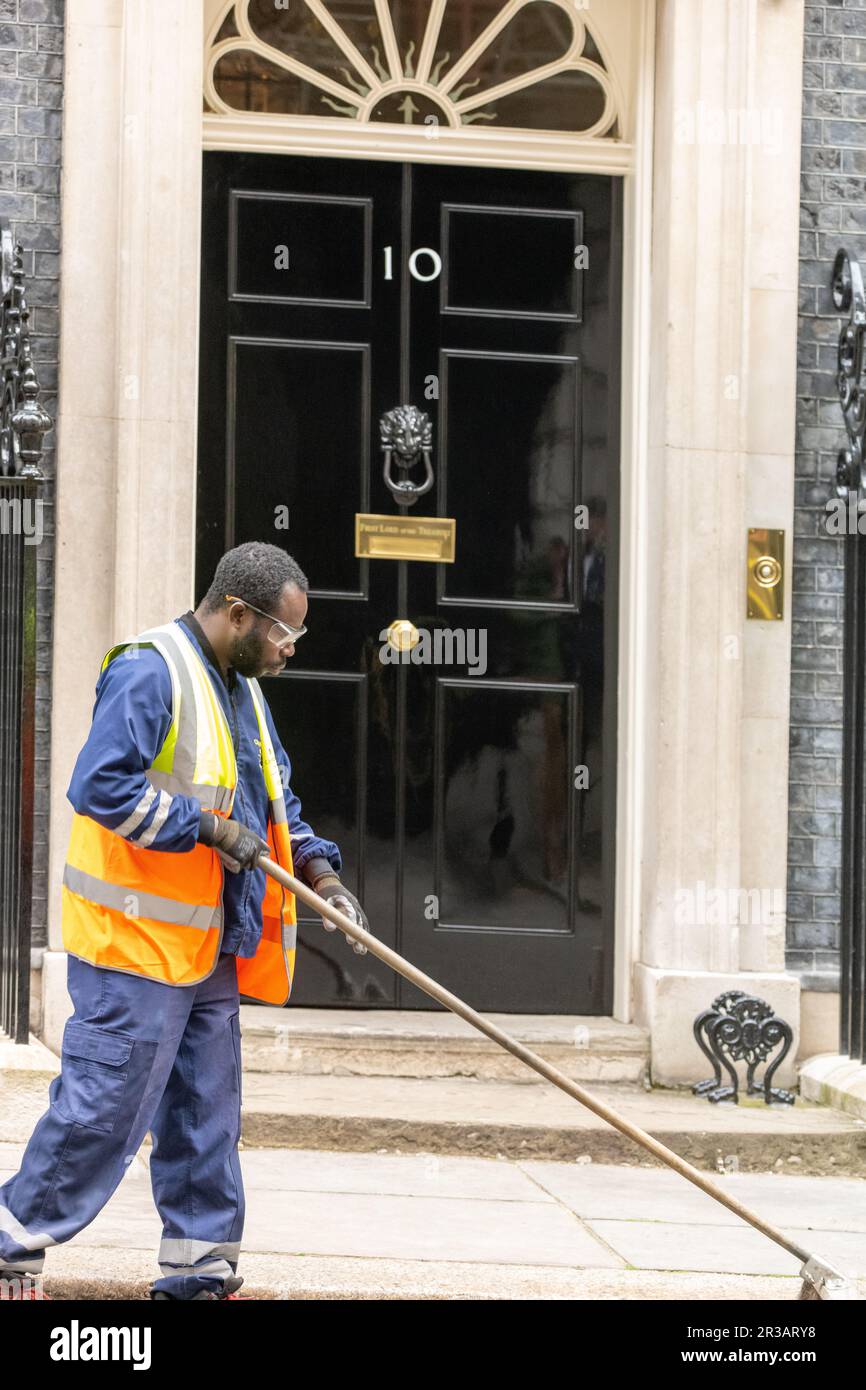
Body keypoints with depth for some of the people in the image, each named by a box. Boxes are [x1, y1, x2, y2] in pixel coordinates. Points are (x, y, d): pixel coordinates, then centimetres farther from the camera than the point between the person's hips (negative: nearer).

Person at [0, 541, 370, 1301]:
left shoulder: (243, 689, 16)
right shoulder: (150, 673, -15)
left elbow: (274, 797, 24)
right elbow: (99, 784, -23)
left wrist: (320, 871, 8)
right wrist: (204, 826, -21)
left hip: (208, 949, 9)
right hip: (136, 948, -9)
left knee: (207, 1118, 10)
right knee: (103, 1108, -6)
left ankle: (199, 1271, 17)